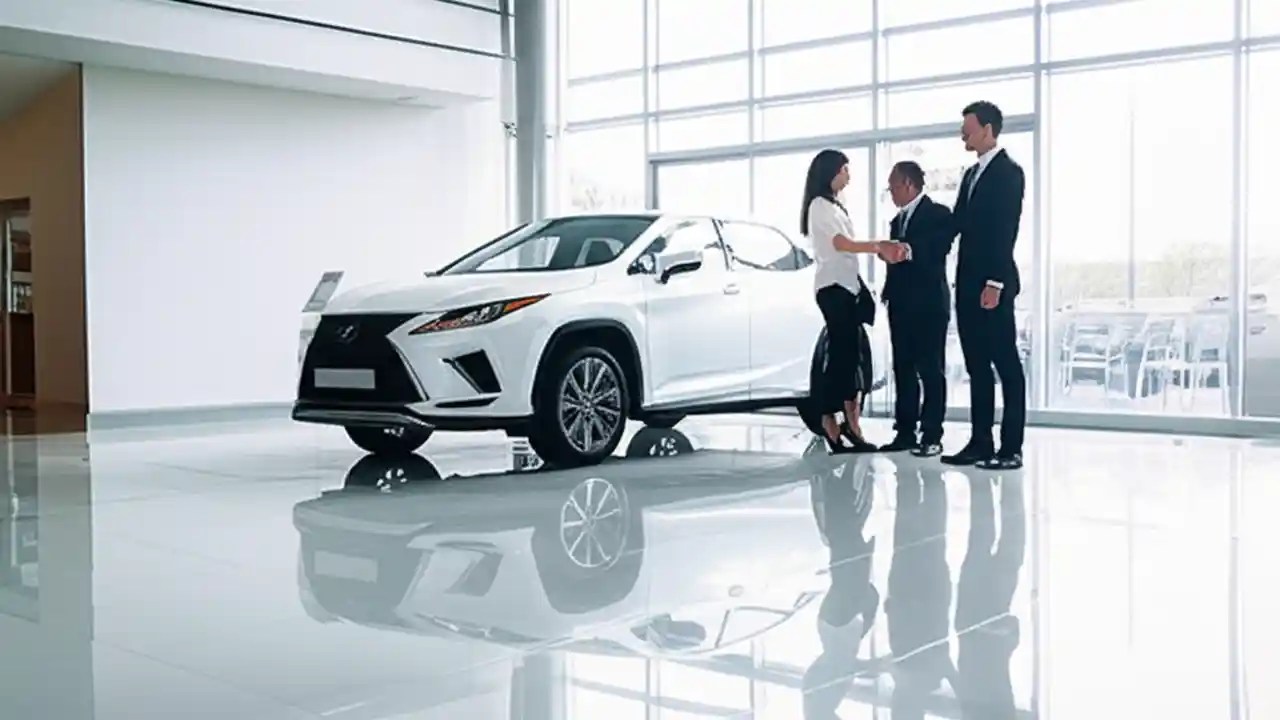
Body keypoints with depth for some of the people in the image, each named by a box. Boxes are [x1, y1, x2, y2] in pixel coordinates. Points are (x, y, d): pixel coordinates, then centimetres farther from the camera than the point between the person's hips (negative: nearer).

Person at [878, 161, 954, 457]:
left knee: (931, 370, -5)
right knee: (903, 370, 8)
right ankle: (905, 432, 12)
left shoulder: (938, 214, -5)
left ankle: (932, 436, -3)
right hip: (901, 306, 8)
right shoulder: (898, 220, 20)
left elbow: (939, 249, -21)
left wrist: (908, 251, -35)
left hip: (929, 305, -8)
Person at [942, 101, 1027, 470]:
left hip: (993, 286, -9)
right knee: (977, 368, 9)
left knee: (1007, 366, -4)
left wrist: (995, 283, -20)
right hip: (969, 285, 9)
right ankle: (980, 443, 13)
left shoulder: (1009, 172, -7)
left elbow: (1005, 232, -15)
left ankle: (1011, 448, -2)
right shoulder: (972, 174, 19)